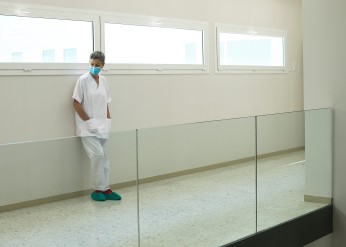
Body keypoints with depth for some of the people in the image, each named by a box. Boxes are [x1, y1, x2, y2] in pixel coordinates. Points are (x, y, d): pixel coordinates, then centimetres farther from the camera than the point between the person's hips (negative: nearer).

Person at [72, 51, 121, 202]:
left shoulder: (103, 80, 8)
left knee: (103, 157, 7)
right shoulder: (83, 80, -8)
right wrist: (88, 121, -12)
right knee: (97, 155, -14)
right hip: (88, 127, -6)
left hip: (102, 126, 6)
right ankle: (99, 189, -2)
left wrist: (108, 120, 4)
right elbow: (76, 103, -9)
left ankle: (104, 188, 15)